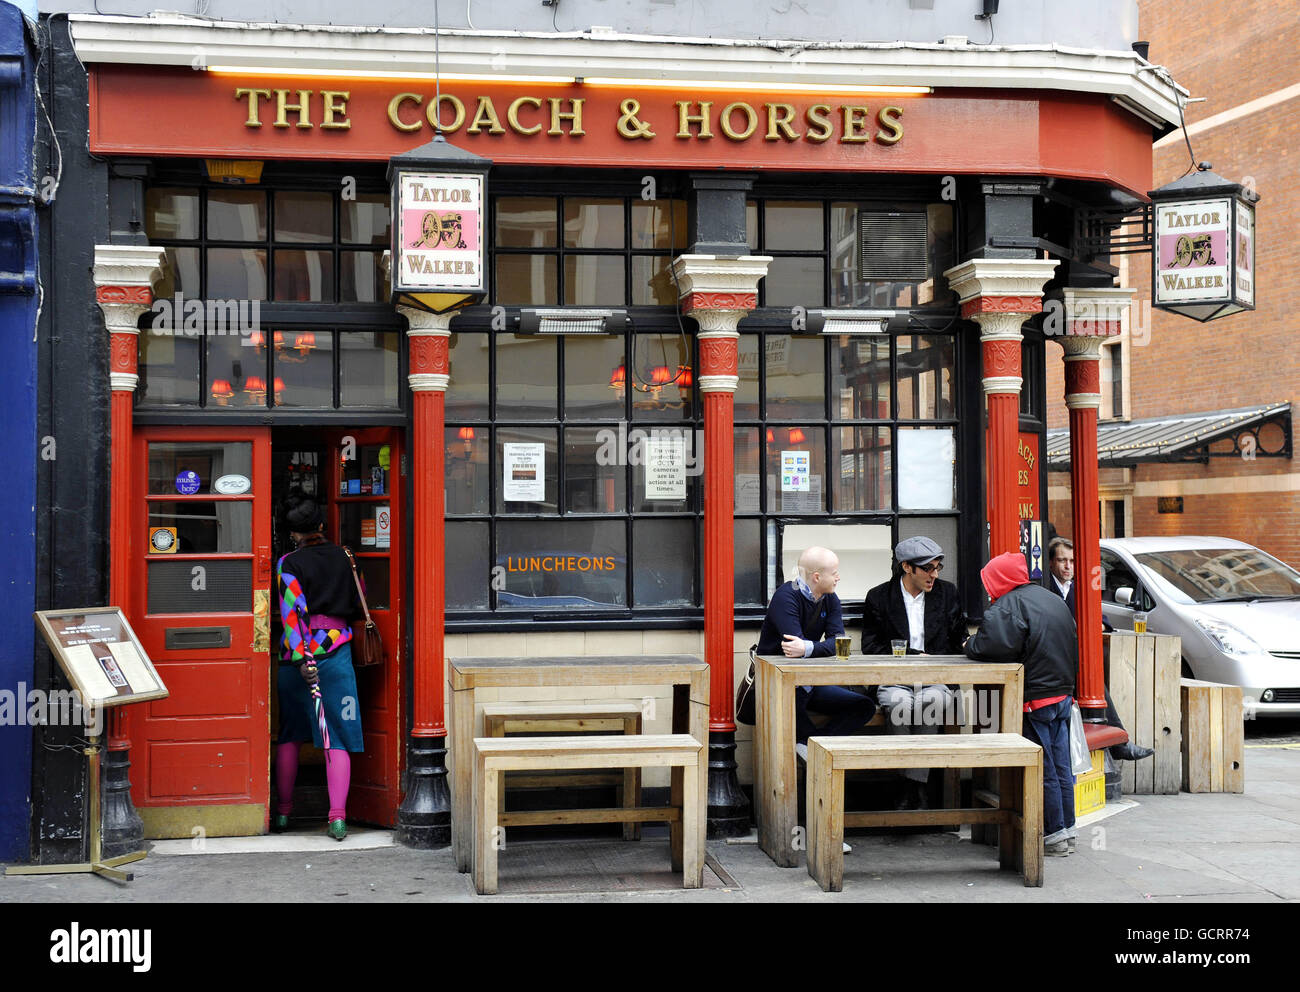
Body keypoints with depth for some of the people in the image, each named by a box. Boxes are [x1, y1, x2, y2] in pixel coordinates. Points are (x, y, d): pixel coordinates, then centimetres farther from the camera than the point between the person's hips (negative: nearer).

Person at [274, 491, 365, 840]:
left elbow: (294, 612, -13)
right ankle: (338, 816, -9)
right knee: (338, 737, -1)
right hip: (338, 651, 1)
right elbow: (357, 606, 16)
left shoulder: (289, 563, -4)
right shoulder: (343, 557, 7)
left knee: (289, 735, 14)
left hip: (300, 656, -1)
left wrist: (302, 658, -17)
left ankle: (284, 811, 20)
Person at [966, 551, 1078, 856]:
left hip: (1034, 698, -8)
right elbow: (1072, 647, 20)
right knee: (1061, 766, 14)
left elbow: (996, 644, -28)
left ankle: (1053, 835, 6)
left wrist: (972, 645, -10)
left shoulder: (1010, 605, -13)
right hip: (1063, 692, 8)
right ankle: (1067, 829, 21)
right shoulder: (1054, 599, 14)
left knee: (1042, 770, 0)